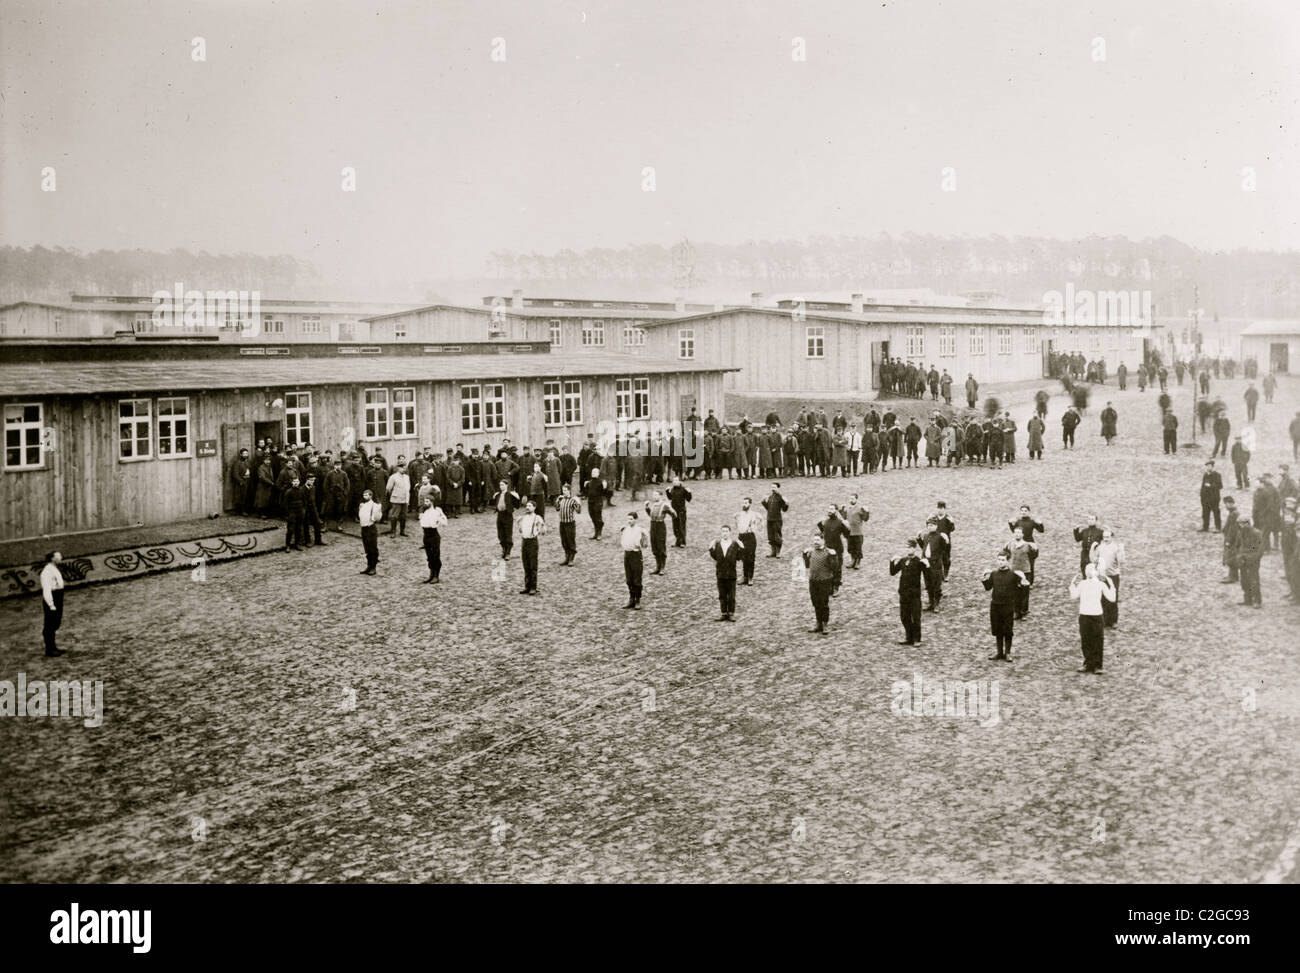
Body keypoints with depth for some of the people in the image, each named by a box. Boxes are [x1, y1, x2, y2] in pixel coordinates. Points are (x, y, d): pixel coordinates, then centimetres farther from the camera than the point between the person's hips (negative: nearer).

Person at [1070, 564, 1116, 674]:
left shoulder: (1101, 584, 1)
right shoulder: (1082, 583, 10)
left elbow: (1111, 598, -3)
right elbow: (1074, 596, 11)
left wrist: (1111, 585, -10)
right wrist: (1073, 583, 10)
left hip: (1096, 616, -3)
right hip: (1084, 616, 3)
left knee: (1097, 643, -2)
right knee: (1086, 642, 7)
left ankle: (1097, 666, 4)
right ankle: (1088, 664, 17)